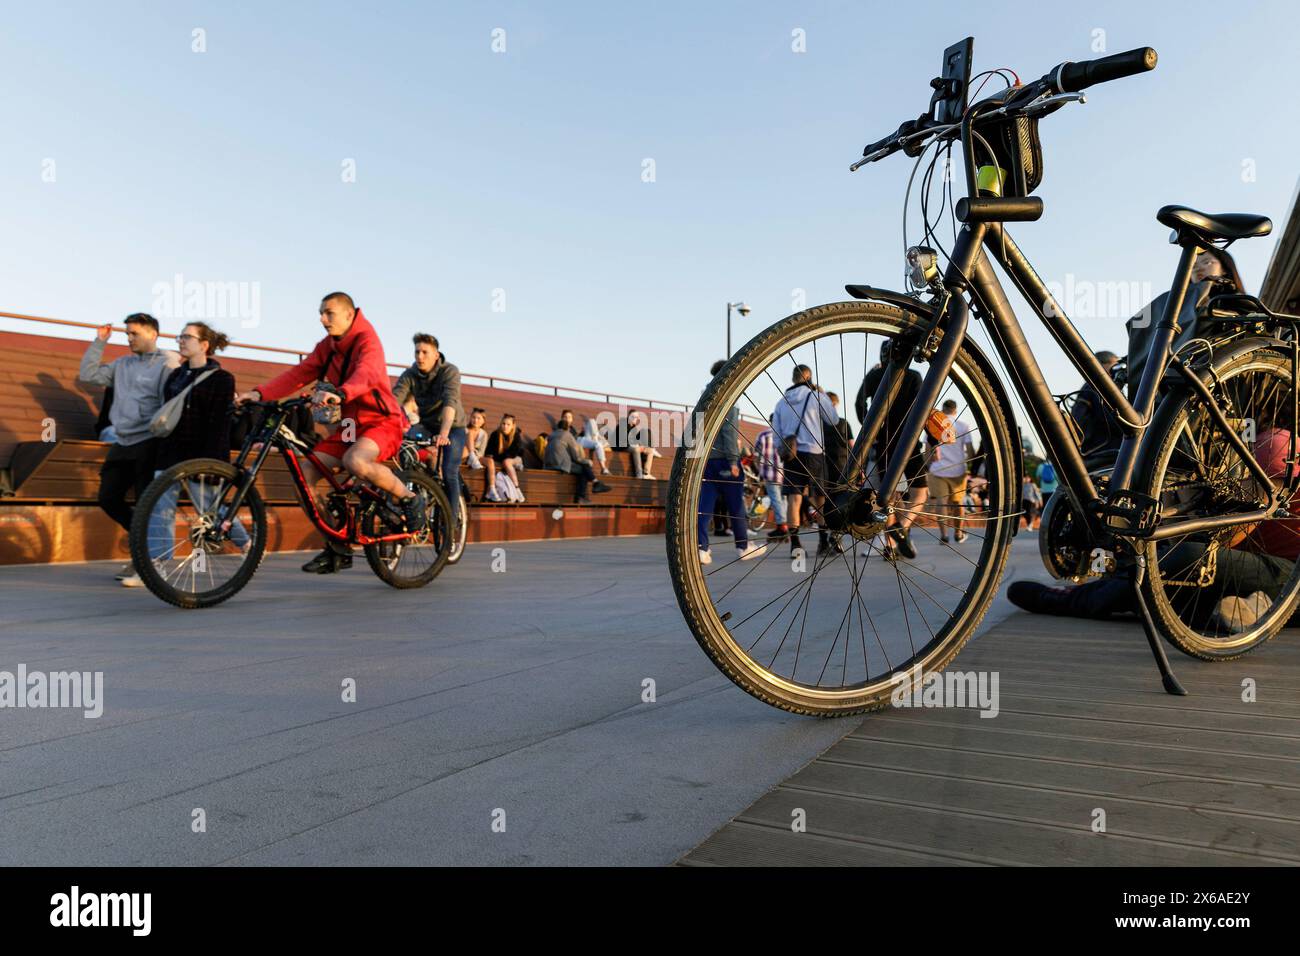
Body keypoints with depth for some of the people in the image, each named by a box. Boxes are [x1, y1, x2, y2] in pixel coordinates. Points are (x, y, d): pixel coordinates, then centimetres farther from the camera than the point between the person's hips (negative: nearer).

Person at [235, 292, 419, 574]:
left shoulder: (367, 340, -14)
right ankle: (337, 547, 4)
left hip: (381, 421, -7)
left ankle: (409, 498, -10)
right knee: (305, 473, -6)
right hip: (350, 425, 8)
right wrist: (259, 393, -15)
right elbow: (299, 373, -1)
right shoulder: (327, 346, 8)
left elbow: (367, 373, -35)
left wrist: (338, 393, -55)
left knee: (355, 462, -37)